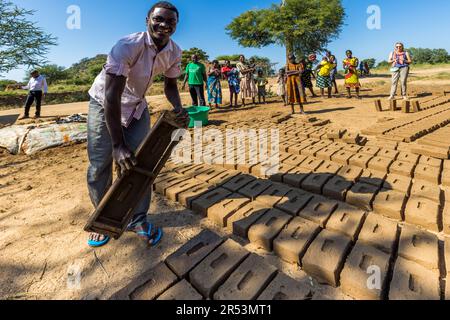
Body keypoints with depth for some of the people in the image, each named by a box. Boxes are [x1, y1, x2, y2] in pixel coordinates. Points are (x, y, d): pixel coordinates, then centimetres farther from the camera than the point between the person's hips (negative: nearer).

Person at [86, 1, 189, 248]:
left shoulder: (174, 52, -11)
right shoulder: (127, 46, -29)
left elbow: (170, 84, 1)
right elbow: (112, 94, -32)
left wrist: (178, 108, -22)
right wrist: (117, 144, -37)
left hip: (137, 106, 5)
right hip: (105, 103, -4)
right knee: (100, 165, -5)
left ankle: (138, 220, 13)